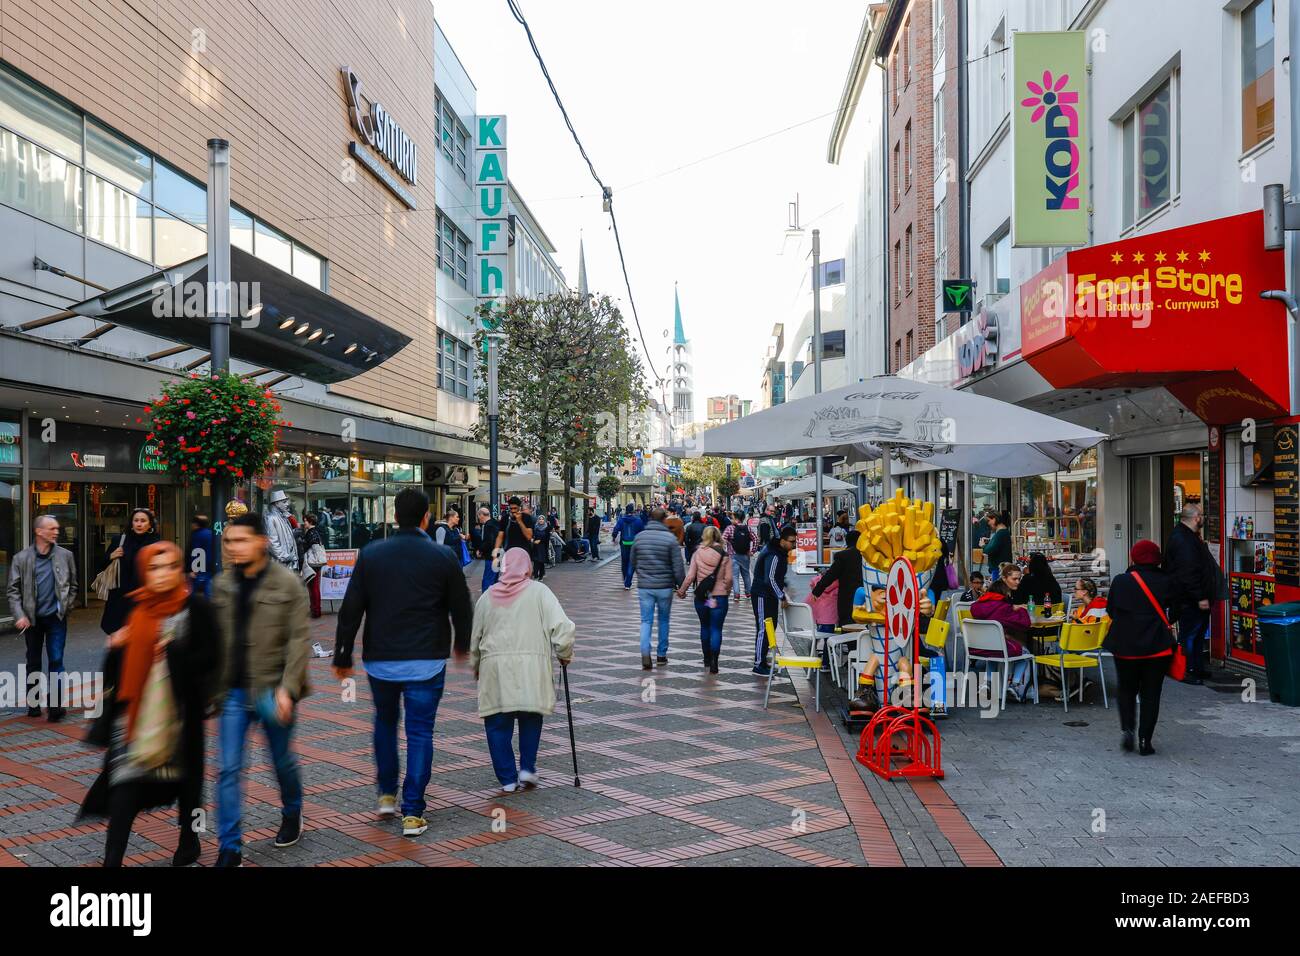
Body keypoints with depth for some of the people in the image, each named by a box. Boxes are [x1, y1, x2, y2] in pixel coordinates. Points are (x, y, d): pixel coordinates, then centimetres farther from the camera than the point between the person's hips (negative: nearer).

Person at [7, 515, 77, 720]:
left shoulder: (65, 556, -1)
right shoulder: (21, 558, -3)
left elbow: (73, 584, 8)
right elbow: (13, 589, -2)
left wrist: (66, 607, 2)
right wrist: (19, 615, -12)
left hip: (56, 618, -1)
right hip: (32, 618, 1)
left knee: (56, 660, -6)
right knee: (33, 662, 13)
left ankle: (55, 704, -3)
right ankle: (33, 703, 24)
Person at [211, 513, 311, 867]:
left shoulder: (287, 583, -10)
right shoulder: (222, 584, 2)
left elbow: (298, 639, -12)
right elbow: (215, 637, 8)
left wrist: (287, 688, -19)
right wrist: (212, 686, 7)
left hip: (272, 689, -3)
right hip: (233, 691, 3)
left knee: (283, 760, 15)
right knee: (229, 769, 0)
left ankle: (292, 816, 42)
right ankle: (230, 848, 10)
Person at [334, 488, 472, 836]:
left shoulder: (370, 555, -1)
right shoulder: (443, 556, -6)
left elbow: (350, 611, 0)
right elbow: (461, 608, 2)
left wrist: (342, 656, 10)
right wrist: (462, 643, 21)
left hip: (380, 659, 2)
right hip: (426, 660, -2)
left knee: (385, 721, 24)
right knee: (420, 733, 5)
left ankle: (386, 795, 28)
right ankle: (412, 813, 5)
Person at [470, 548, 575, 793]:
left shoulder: (487, 596, 9)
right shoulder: (538, 591, 1)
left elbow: (474, 638, 17)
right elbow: (562, 627, -6)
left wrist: (475, 667, 32)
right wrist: (564, 655, 10)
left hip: (494, 665, 1)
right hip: (531, 665, -1)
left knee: (497, 724, 10)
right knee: (531, 719, 17)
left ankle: (507, 778, 11)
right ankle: (527, 768, 12)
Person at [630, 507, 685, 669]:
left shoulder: (639, 537, 1)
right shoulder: (670, 538, -9)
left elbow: (632, 561, 12)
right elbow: (678, 565, -9)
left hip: (644, 586, 1)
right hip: (665, 586, -1)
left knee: (646, 620, 5)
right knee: (664, 620, 15)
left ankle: (645, 653, -14)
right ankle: (662, 654, 23)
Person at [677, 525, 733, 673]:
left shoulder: (698, 553, -5)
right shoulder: (724, 555, -7)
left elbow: (690, 576, -5)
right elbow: (728, 578, -7)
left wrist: (682, 590, 9)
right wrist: (727, 591, 13)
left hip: (701, 597, 2)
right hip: (719, 597, -2)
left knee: (704, 627, 19)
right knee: (716, 629, 3)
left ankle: (707, 658, 30)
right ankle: (714, 661, -9)